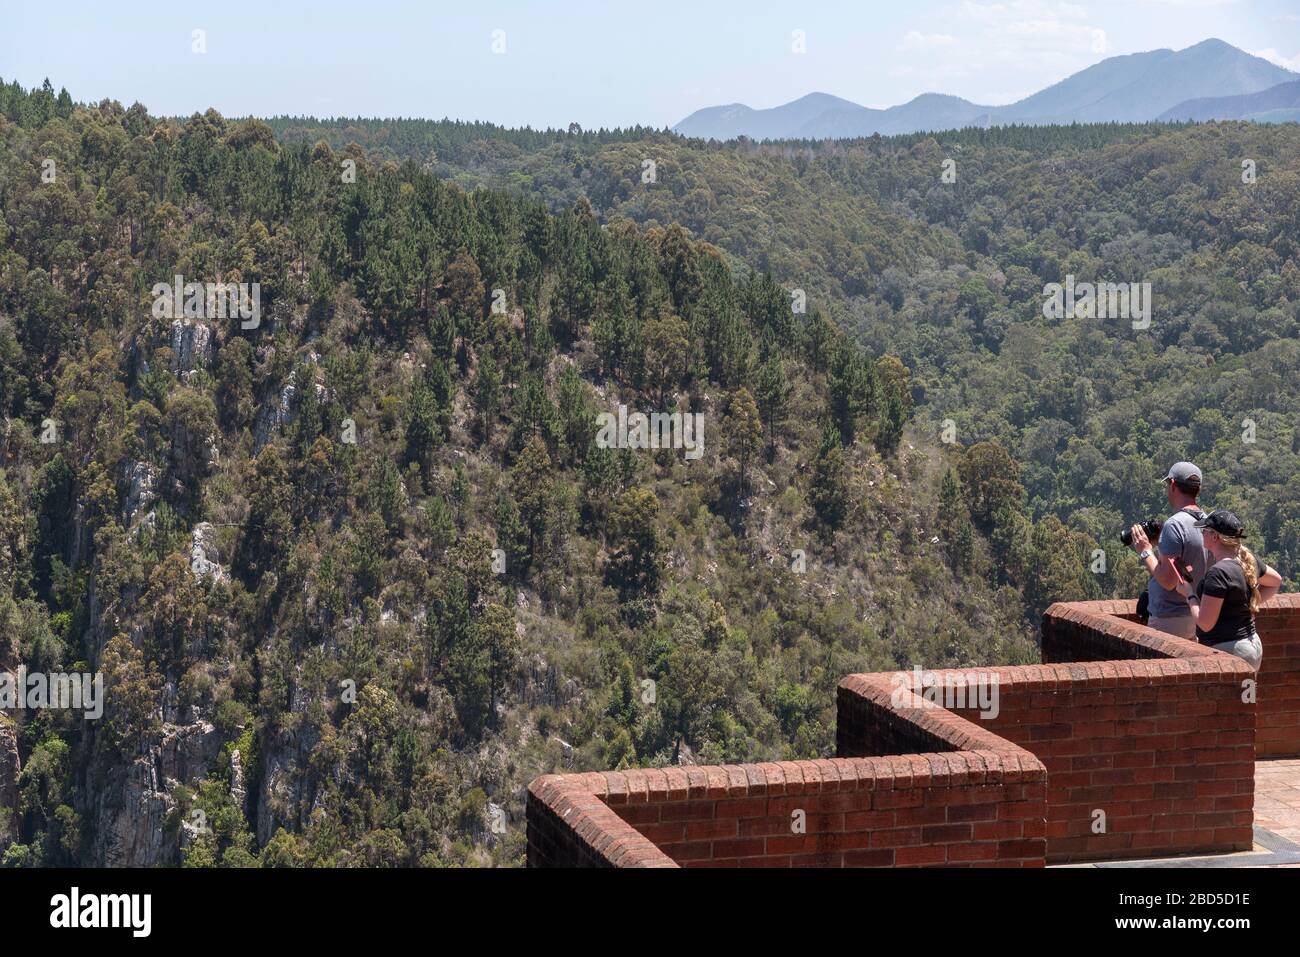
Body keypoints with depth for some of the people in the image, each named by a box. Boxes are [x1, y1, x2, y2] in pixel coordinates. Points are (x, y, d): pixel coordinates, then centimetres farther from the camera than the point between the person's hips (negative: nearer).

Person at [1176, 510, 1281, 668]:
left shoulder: (1218, 572, -20)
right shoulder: (1247, 561, 7)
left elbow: (1205, 623, -19)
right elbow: (1275, 581, 28)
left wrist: (1190, 594, -3)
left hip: (1228, 650, -10)